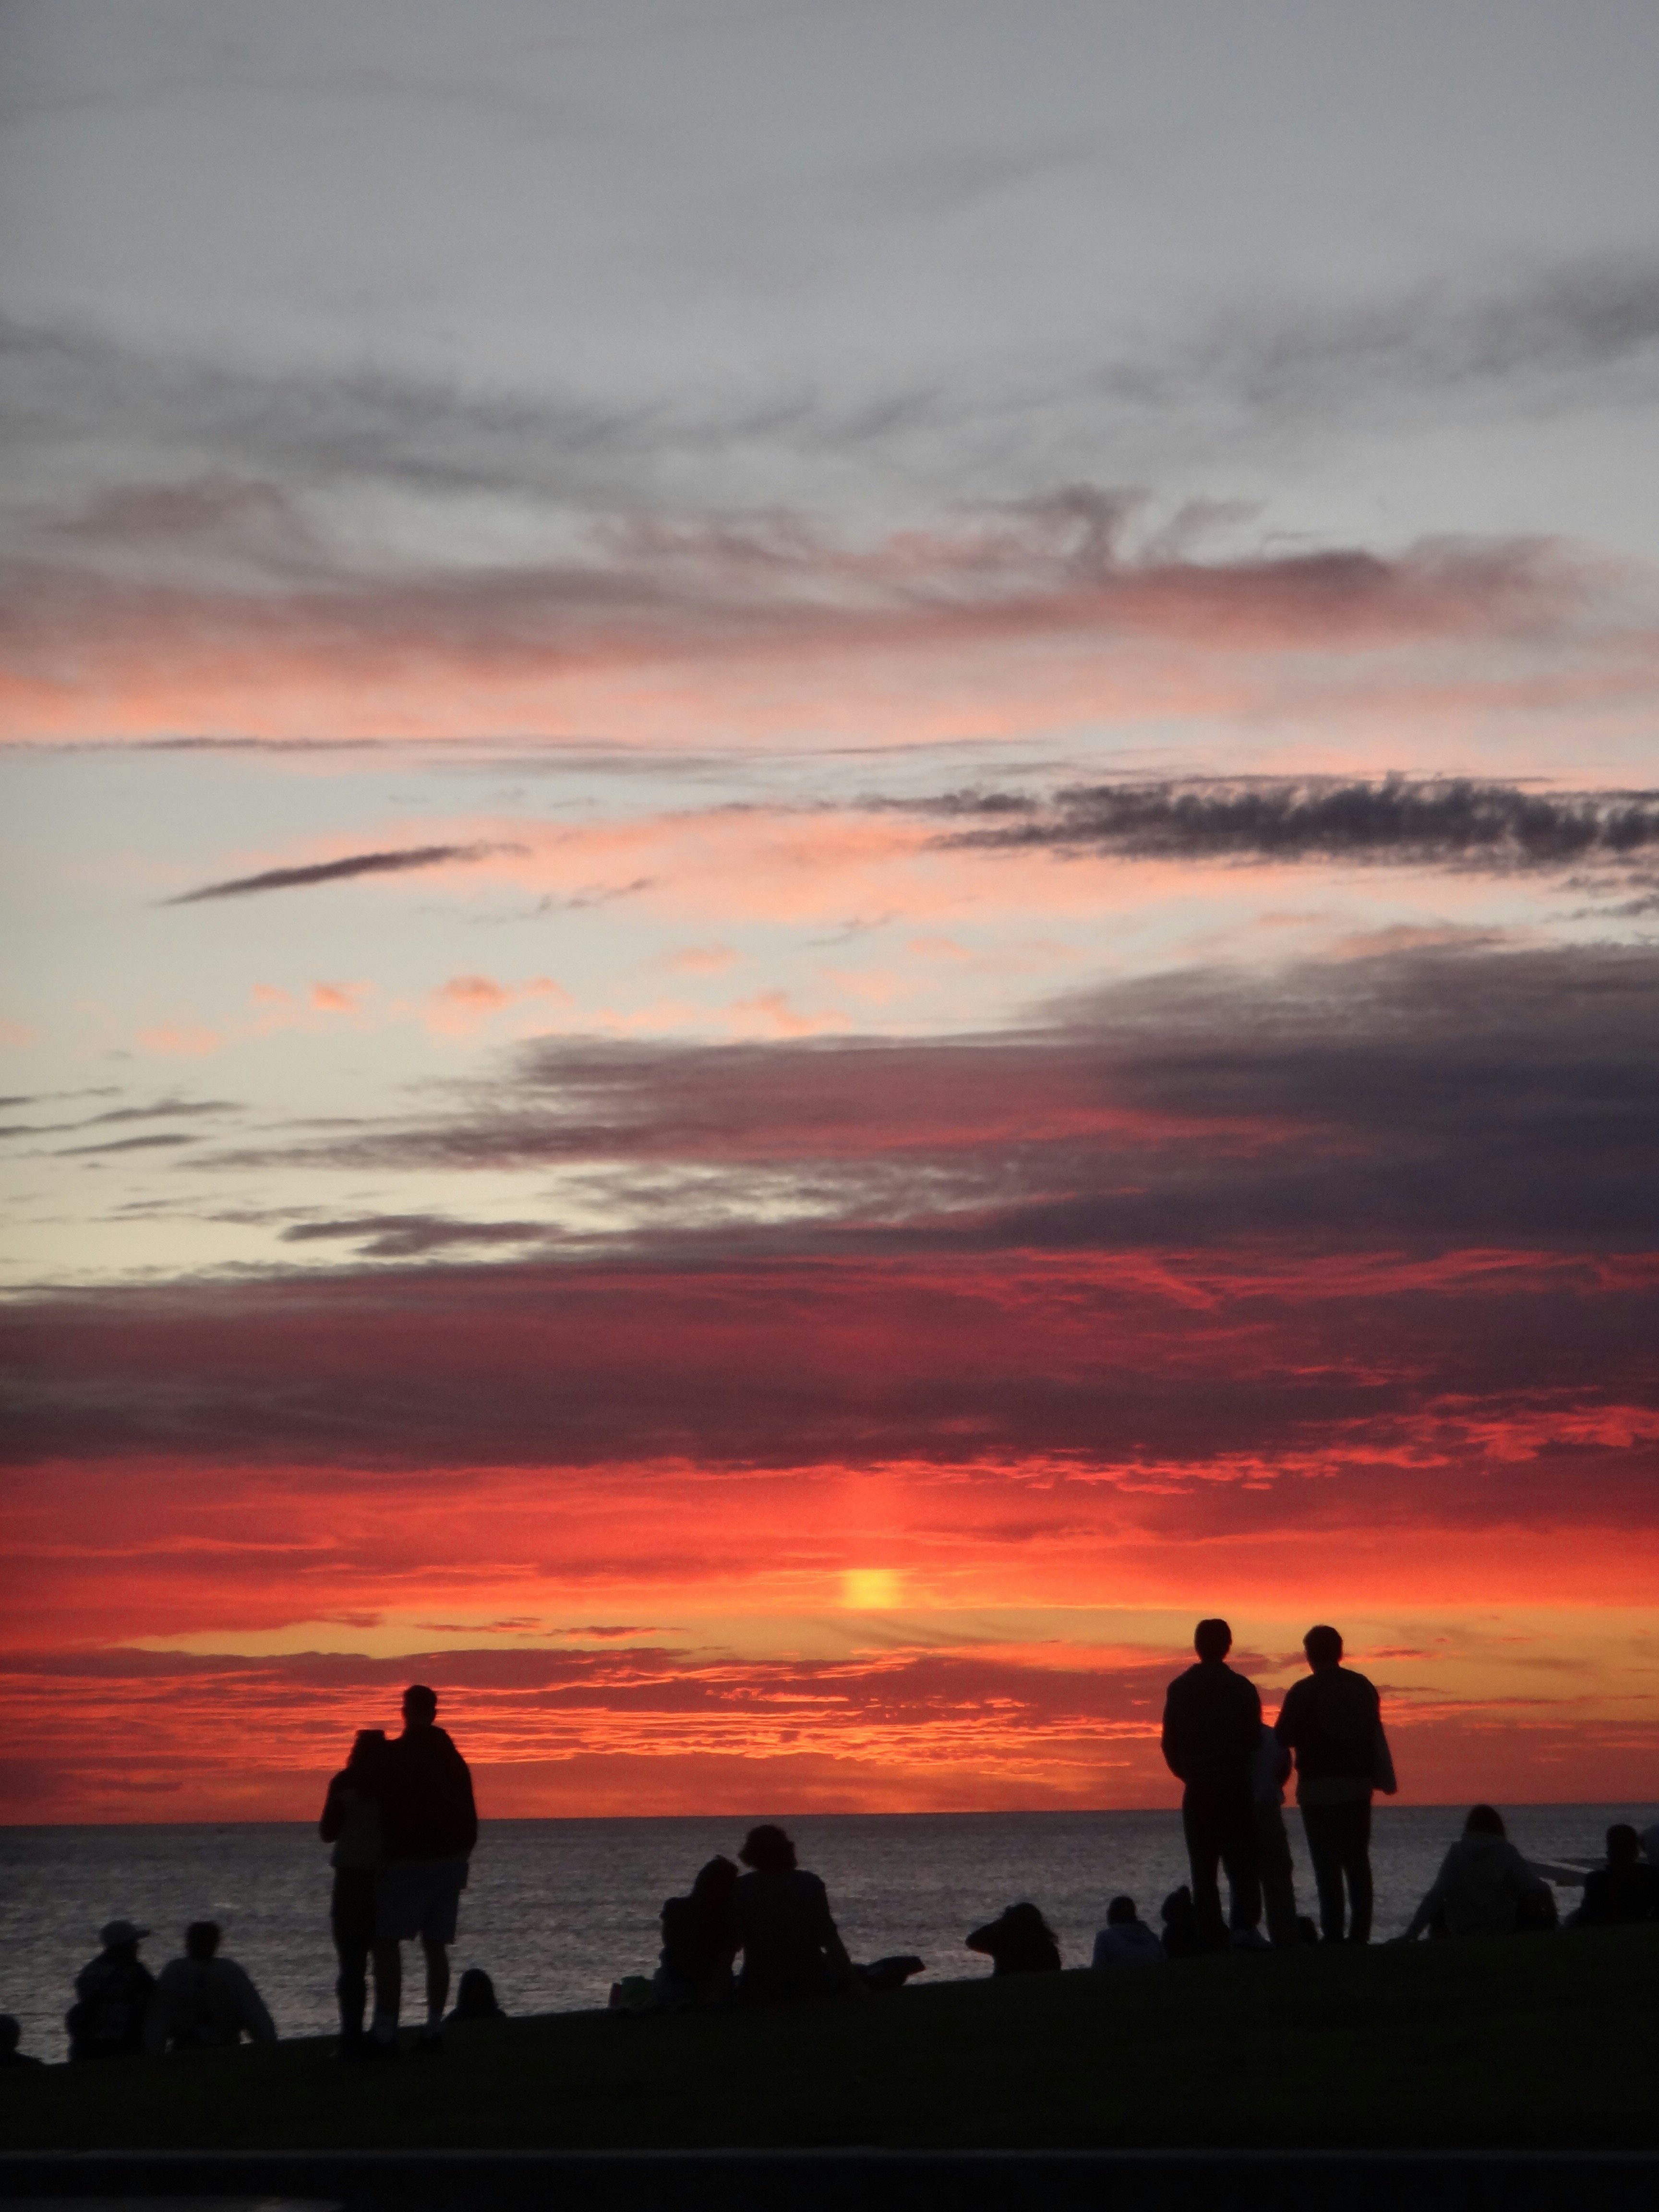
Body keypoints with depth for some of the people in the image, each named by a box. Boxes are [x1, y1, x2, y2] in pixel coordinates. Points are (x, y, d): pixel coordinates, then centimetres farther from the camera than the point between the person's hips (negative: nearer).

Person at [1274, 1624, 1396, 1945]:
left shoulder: (1303, 1692, -8)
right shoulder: (1363, 1687, 7)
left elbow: (1282, 1739, -6)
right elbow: (1377, 1737, 13)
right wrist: (1384, 1778, 19)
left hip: (1319, 1788, -4)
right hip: (1358, 1785, 4)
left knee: (1327, 1865, -3)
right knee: (1357, 1862, 9)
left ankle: (1334, 1936, -8)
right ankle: (1360, 1934, 5)